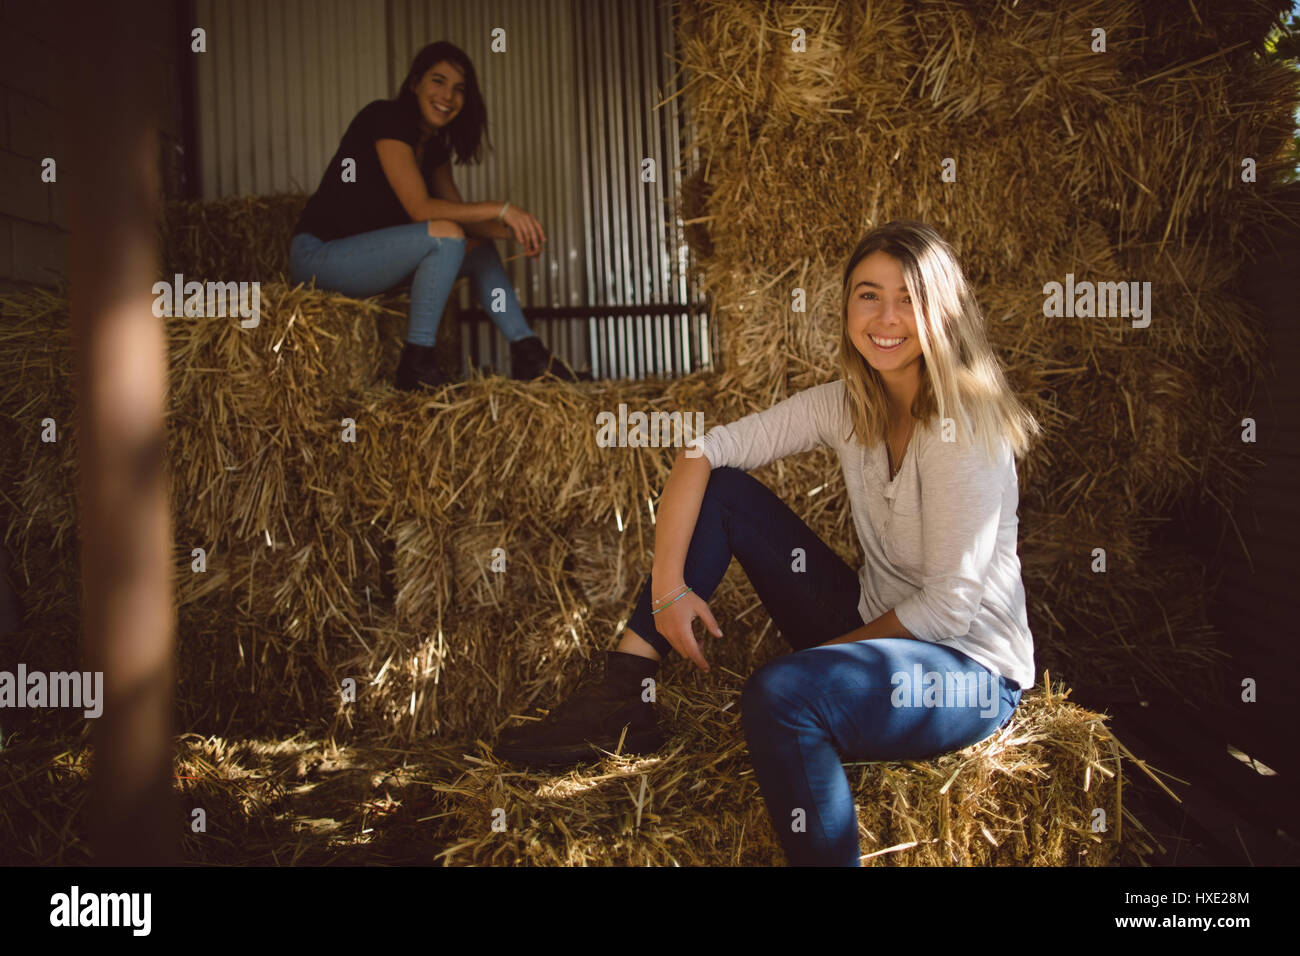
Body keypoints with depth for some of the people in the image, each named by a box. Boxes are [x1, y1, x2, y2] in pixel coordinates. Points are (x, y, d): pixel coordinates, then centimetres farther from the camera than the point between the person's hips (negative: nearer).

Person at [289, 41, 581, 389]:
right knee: (444, 235, -27)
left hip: (364, 256, 9)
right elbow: (420, 209, -26)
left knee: (479, 248, 7)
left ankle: (527, 353, 2)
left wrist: (512, 229, -12)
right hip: (317, 254, -9)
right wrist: (499, 209, -26)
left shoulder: (434, 145, 10)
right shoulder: (385, 118, -16)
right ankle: (415, 364, -21)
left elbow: (460, 215, 5)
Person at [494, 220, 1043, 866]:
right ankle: (618, 700, -6)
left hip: (971, 669, -7)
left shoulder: (966, 427, -21)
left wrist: (828, 651, -11)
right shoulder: (847, 405, -2)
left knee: (778, 694, -37)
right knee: (723, 490, -3)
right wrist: (668, 585, -14)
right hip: (876, 629, 7)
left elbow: (948, 608, -20)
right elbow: (703, 451, -4)